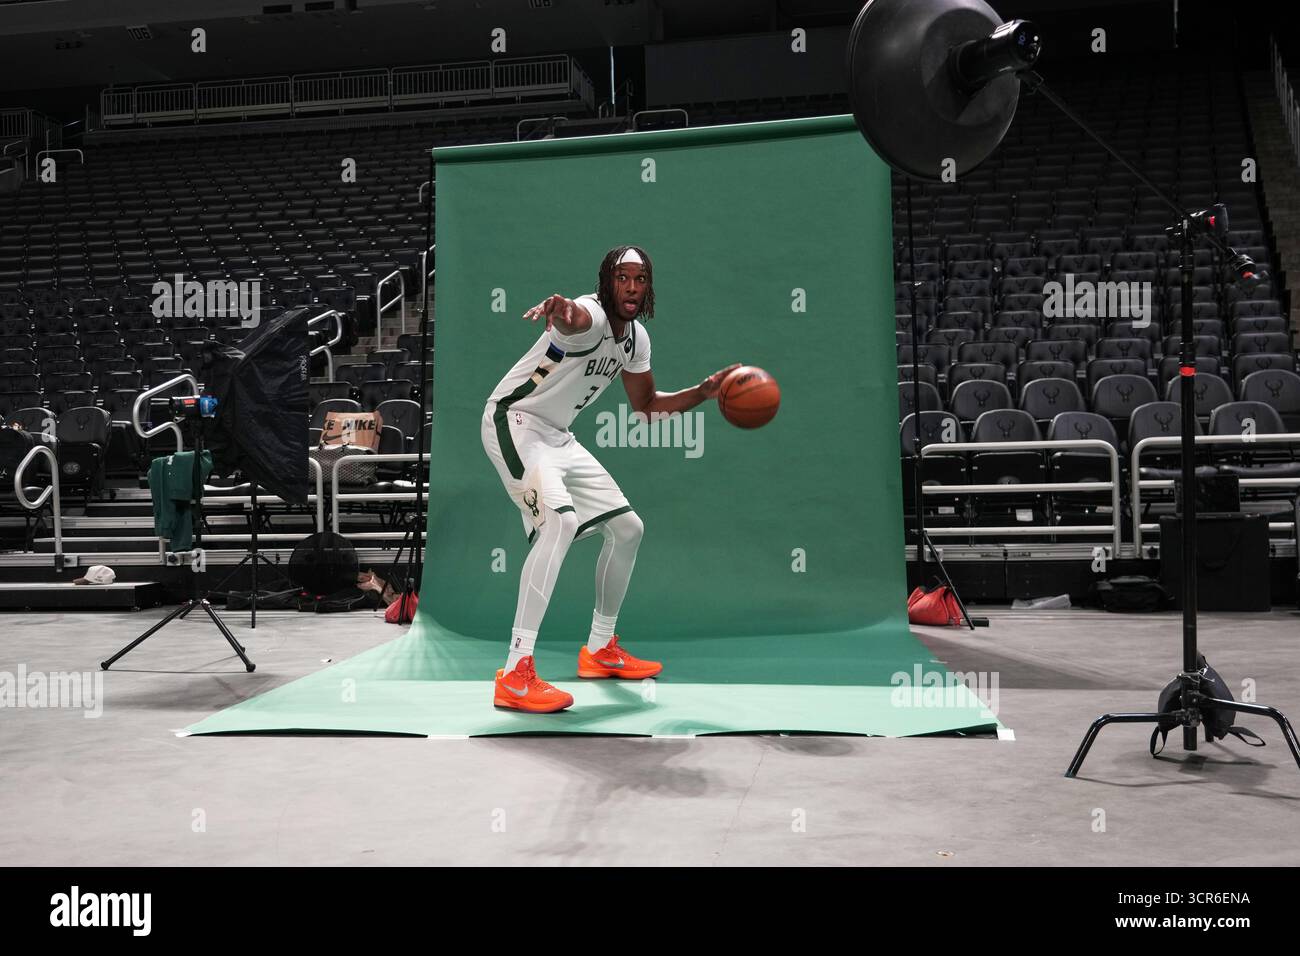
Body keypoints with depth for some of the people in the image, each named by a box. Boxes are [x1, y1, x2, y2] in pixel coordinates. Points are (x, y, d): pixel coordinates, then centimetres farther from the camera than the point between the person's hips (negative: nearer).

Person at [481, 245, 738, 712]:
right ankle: (516, 675, -31)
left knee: (627, 528, 13)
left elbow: (647, 404, 21)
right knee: (560, 520, -32)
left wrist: (705, 391, 9)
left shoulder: (636, 338, 7)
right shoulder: (590, 314, -21)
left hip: (557, 437, 10)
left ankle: (600, 649, 29)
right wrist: (560, 311, -73)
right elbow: (574, 320, -48)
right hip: (514, 421, -10)